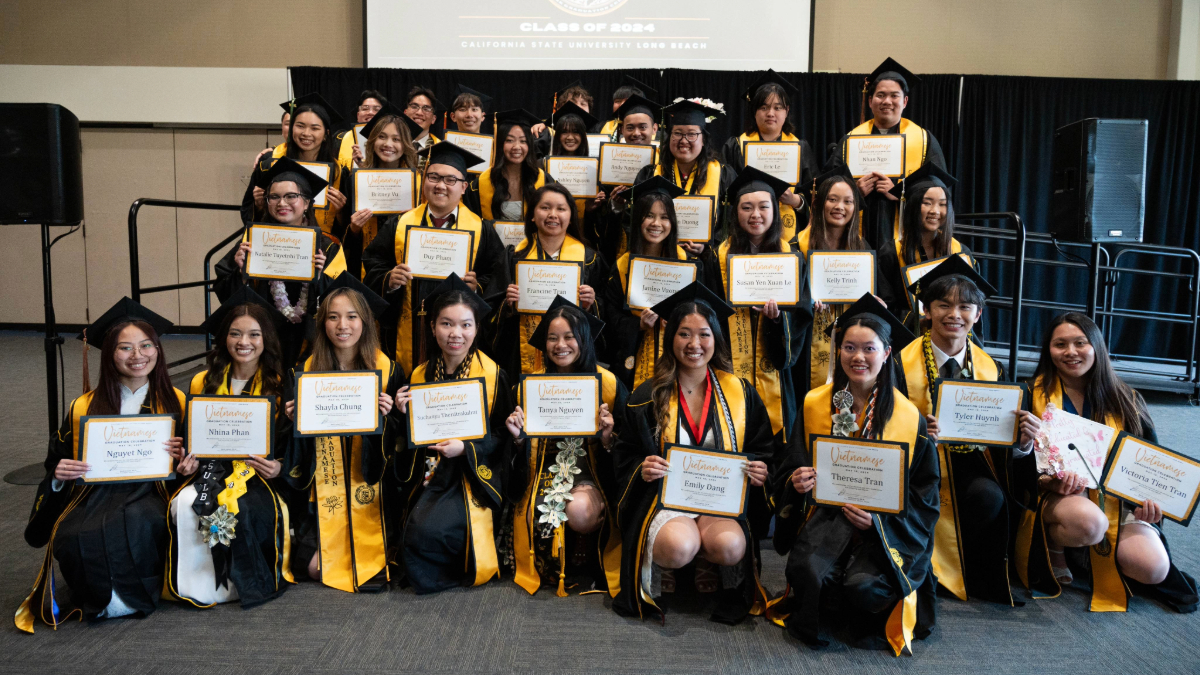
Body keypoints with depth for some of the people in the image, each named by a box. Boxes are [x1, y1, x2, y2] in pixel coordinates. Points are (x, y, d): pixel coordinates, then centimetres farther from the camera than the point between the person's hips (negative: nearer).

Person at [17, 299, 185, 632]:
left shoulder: (175, 402, 8)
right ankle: (100, 597, -4)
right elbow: (57, 465, 17)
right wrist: (59, 475, -7)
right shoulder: (84, 408, 10)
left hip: (148, 494, -1)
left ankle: (133, 596, -10)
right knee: (71, 538, -32)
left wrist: (182, 458, -10)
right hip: (96, 495, 2)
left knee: (138, 522, -37)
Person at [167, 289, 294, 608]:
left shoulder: (280, 388, 4)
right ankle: (196, 586, -12)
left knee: (238, 509, -33)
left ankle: (238, 582, -9)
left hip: (259, 477, -3)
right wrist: (190, 461, -4)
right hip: (211, 470, 3)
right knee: (186, 504, -28)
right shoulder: (203, 384, 11)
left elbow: (293, 445, 4)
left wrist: (278, 467, -15)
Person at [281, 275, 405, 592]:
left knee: (373, 574, -13)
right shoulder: (306, 371, 3)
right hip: (323, 488, 1)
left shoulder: (387, 370, -1)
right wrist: (295, 420, -12)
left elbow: (400, 435, 2)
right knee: (315, 566, -13)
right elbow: (300, 436, 9)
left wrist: (386, 416, -17)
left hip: (370, 487, -1)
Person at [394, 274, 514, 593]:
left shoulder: (492, 375, -5)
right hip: (431, 471, 4)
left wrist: (465, 447, -20)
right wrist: (405, 416, -8)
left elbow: (501, 437, -4)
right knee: (417, 527, -21)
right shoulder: (421, 375, 8)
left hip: (474, 474, -4)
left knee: (429, 529, -26)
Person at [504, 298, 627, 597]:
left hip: (590, 475, -2)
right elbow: (521, 458, 10)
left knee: (580, 511, -32)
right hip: (544, 474, 2)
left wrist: (608, 438, -19)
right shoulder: (529, 385, 5)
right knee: (542, 523, -27)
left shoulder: (608, 384, -1)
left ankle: (587, 560, 1)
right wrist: (518, 437, -11)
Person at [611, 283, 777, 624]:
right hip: (665, 498, -1)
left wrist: (759, 470, -11)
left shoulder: (740, 393, 6)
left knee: (730, 546, -31)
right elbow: (624, 458, 6)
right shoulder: (647, 397, 3)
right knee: (678, 546, -34)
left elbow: (765, 451, 12)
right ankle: (663, 569, 5)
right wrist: (642, 468, -16)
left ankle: (709, 570, 7)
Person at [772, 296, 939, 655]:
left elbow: (923, 491, 4)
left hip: (885, 526, 0)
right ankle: (813, 619, 4)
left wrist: (878, 517, -13)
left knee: (863, 585, -28)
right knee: (810, 570, -30)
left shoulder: (908, 416, 1)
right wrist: (796, 483, -15)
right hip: (827, 513, 1)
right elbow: (788, 468, 10)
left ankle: (868, 624, 8)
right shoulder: (815, 404, 5)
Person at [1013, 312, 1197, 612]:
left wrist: (1150, 497, -7)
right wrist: (1026, 442, -26)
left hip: (1115, 499, 3)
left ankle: (1085, 557, 9)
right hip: (1052, 497, -3)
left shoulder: (1124, 401, 9)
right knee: (1088, 521, -38)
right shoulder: (1034, 396, 2)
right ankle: (1054, 551, -3)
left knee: (1153, 569, -22)